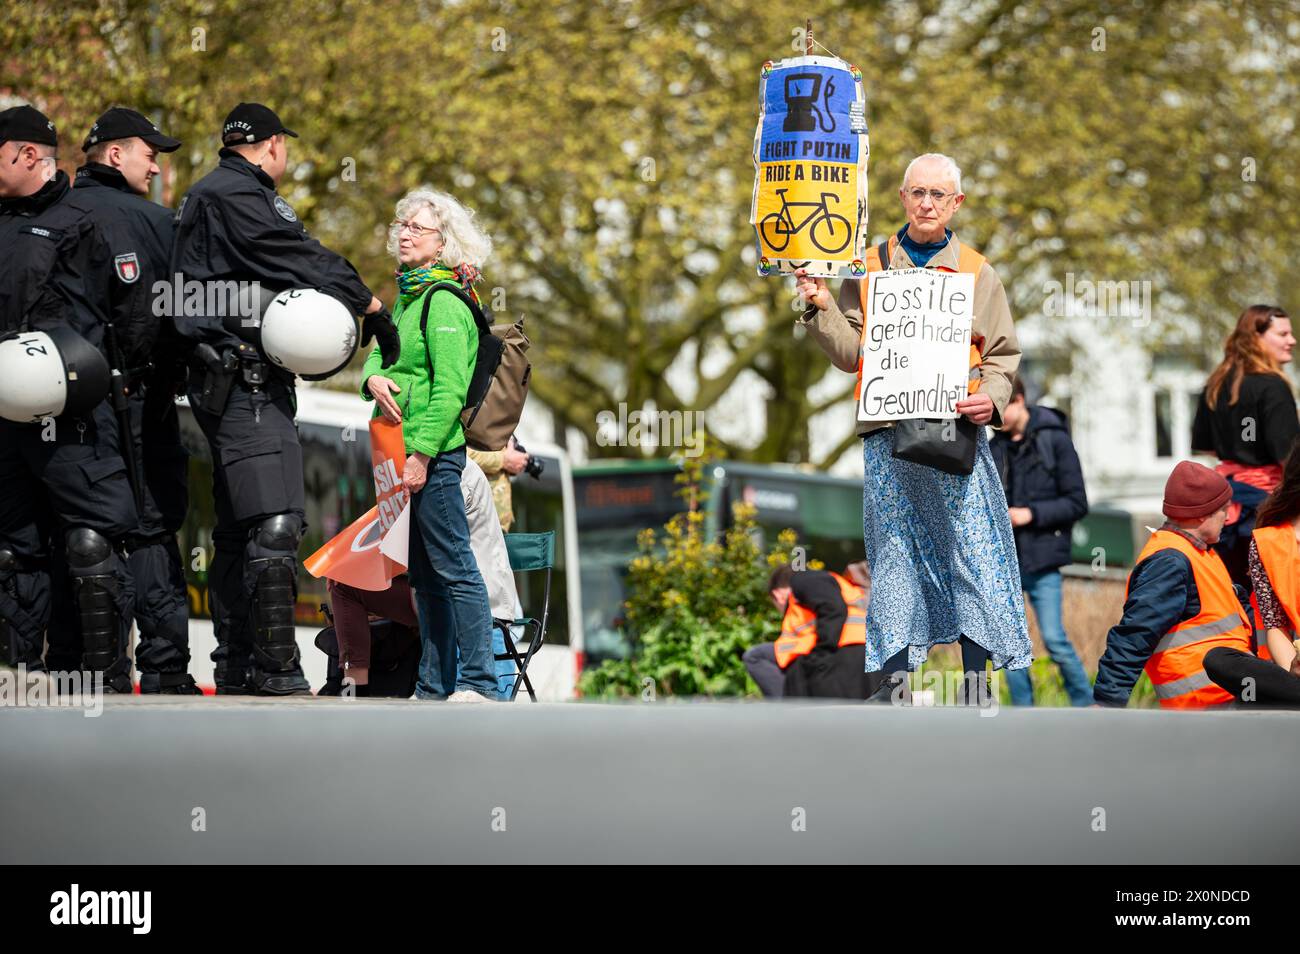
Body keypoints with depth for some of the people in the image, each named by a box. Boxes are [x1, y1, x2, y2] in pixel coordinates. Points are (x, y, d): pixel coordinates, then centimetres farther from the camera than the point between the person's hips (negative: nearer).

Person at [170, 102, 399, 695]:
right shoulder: (232, 196, -10)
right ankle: (275, 672, -18)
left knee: (238, 528, 13)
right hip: (247, 379, -12)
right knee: (274, 524, -15)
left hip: (230, 383, 12)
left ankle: (235, 667, 17)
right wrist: (372, 306, -4)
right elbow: (301, 261, -13)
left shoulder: (209, 196, 24)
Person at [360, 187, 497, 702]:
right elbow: (378, 355, 19)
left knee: (454, 567, -10)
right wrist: (374, 379, -5)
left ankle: (479, 683, -10)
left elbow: (450, 388, -17)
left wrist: (422, 452, -21)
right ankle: (434, 687, 16)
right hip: (405, 452, 10)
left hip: (436, 452, -10)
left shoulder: (444, 302, -11)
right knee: (424, 575, 11)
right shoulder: (407, 297, 18)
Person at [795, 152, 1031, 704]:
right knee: (894, 553, 1)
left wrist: (993, 397, -6)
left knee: (972, 551, -6)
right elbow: (851, 353, 11)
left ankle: (977, 673, -1)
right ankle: (895, 676, 4)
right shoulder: (870, 268, 13)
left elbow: (1003, 354, 13)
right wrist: (821, 308, -5)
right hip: (888, 436, 1)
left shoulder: (976, 273, 12)